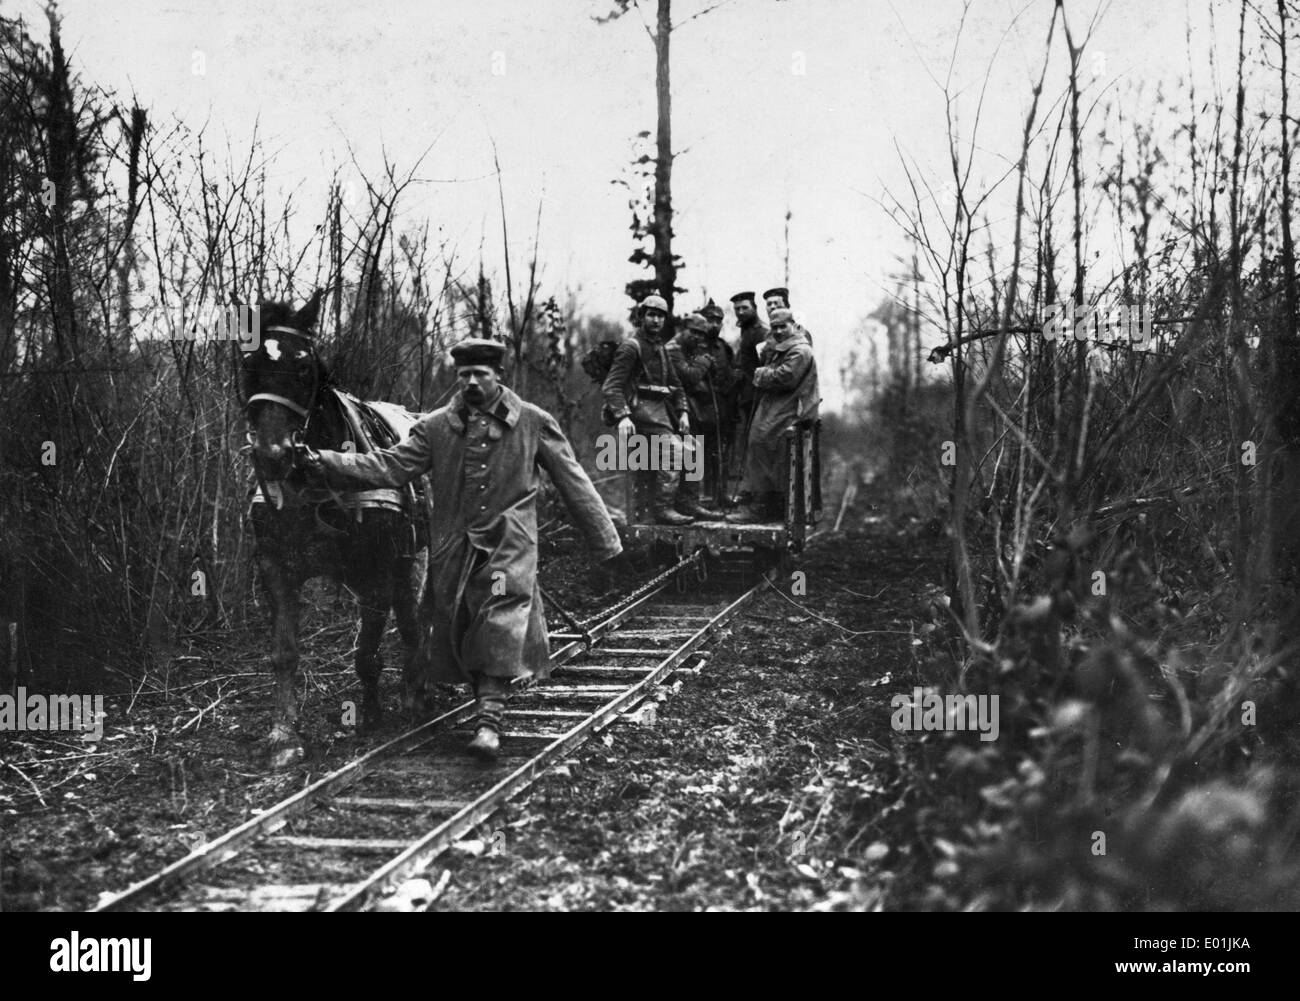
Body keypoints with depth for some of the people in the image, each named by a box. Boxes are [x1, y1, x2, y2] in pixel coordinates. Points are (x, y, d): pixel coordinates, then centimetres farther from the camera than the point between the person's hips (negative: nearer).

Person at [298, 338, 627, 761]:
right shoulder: (436, 427, 5)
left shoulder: (534, 423, 2)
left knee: (501, 628, -17)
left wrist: (608, 547, 4)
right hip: (453, 549, 3)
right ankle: (487, 702, 28)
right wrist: (323, 462, -16)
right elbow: (389, 467, -2)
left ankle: (490, 721, -18)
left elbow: (575, 485, 4)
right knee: (459, 635, 7)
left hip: (508, 547, -3)